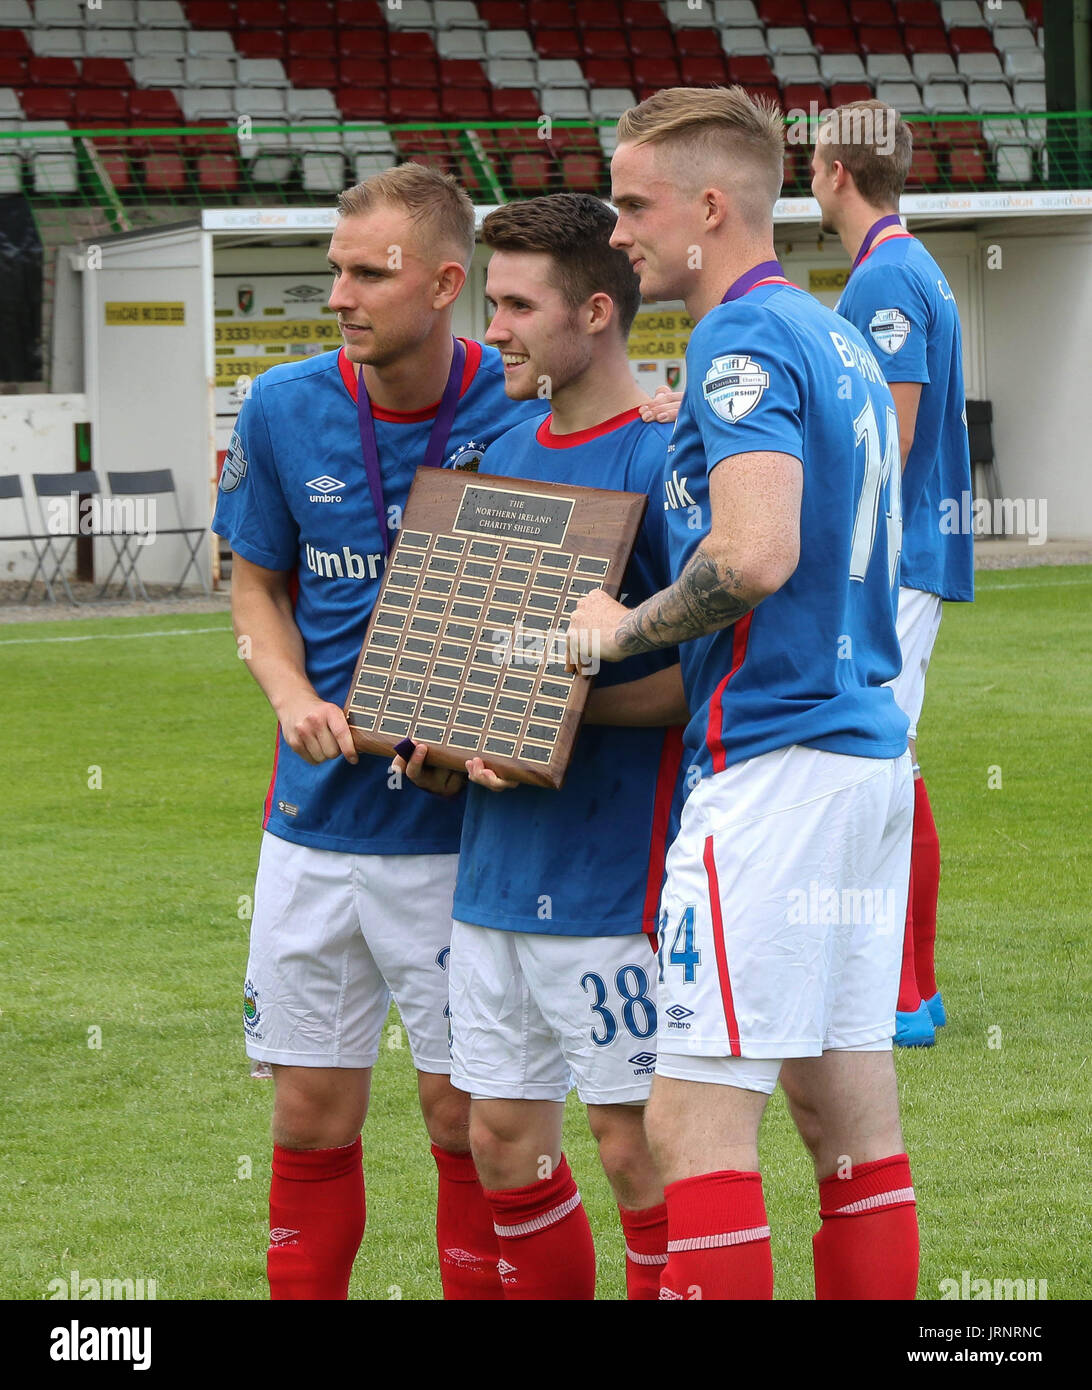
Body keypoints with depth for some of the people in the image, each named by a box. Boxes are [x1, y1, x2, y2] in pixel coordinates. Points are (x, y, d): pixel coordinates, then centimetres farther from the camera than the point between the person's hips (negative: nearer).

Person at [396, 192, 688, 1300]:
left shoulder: (660, 461, -11)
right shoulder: (505, 458, 14)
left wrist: (572, 708, -23)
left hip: (612, 873, -8)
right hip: (495, 864, 8)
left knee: (634, 1143, -2)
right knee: (504, 1142, 10)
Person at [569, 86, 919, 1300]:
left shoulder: (743, 340, -12)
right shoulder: (834, 337, 18)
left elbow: (755, 555, -25)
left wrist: (625, 628, -10)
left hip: (771, 762, -10)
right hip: (868, 749, 10)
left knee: (695, 1122, -9)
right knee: (849, 1109, 10)